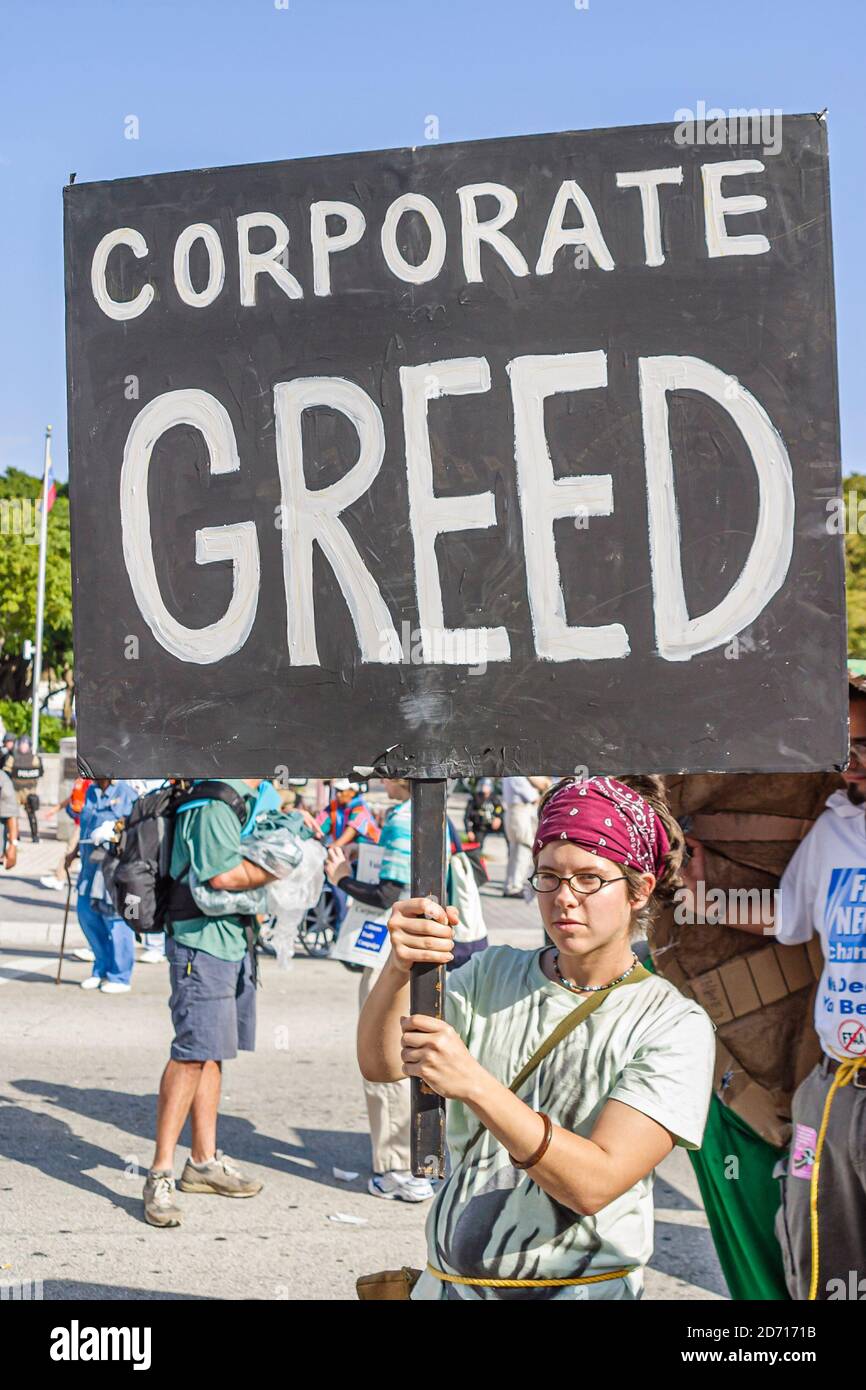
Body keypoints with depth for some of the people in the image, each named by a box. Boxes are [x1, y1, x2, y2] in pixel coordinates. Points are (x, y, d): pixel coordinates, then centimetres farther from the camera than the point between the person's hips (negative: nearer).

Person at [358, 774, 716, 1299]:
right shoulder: (494, 974, 9)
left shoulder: (673, 1024, -6)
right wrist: (398, 968, -24)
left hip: (581, 1286, -3)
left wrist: (473, 1083, -27)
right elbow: (380, 1064, -5)